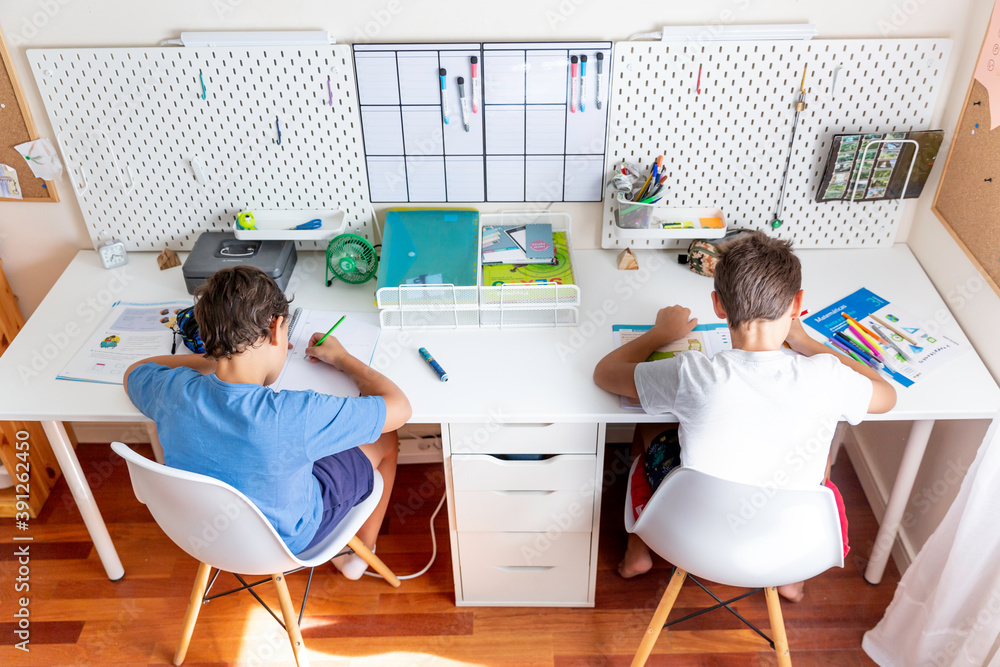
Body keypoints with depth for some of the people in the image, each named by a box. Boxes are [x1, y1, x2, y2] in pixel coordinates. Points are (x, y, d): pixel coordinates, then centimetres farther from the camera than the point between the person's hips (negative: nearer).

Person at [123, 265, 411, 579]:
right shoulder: (297, 417, -41)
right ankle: (361, 552, 35)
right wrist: (341, 358, -9)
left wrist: (217, 358, -1)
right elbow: (399, 406, -25)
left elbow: (135, 371, 2)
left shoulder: (172, 392, -26)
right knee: (385, 438, 14)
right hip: (288, 539, -4)